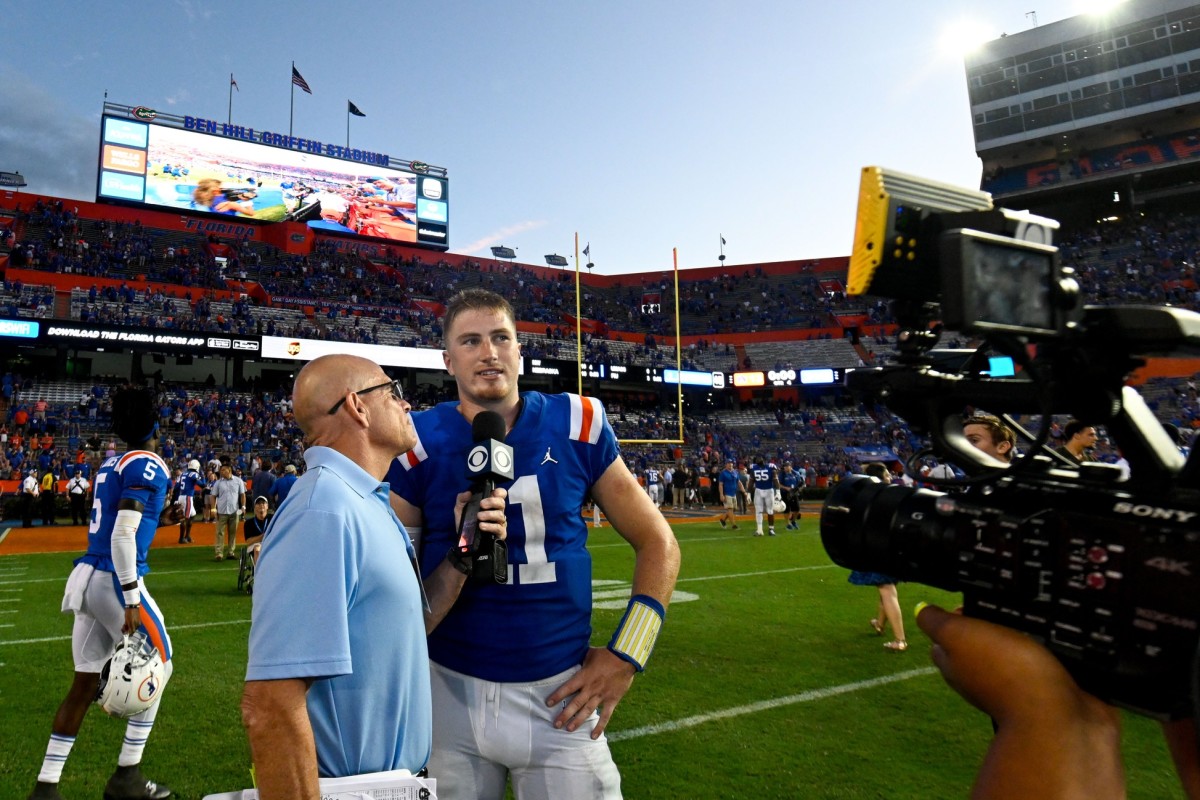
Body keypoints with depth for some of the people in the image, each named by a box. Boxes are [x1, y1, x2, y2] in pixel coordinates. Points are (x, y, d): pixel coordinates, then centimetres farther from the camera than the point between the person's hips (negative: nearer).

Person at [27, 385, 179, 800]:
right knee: (158, 667, 8)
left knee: (85, 683, 14)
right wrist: (132, 601, -19)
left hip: (87, 576, 8)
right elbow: (122, 536, -20)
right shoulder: (147, 467, -14)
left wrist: (154, 521, 25)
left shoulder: (111, 464, 13)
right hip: (113, 580, -8)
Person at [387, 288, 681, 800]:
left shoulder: (575, 426, -6)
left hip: (560, 695, 0)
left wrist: (627, 654, -4)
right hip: (452, 692, 0)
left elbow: (657, 544, 1)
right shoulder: (422, 443, -8)